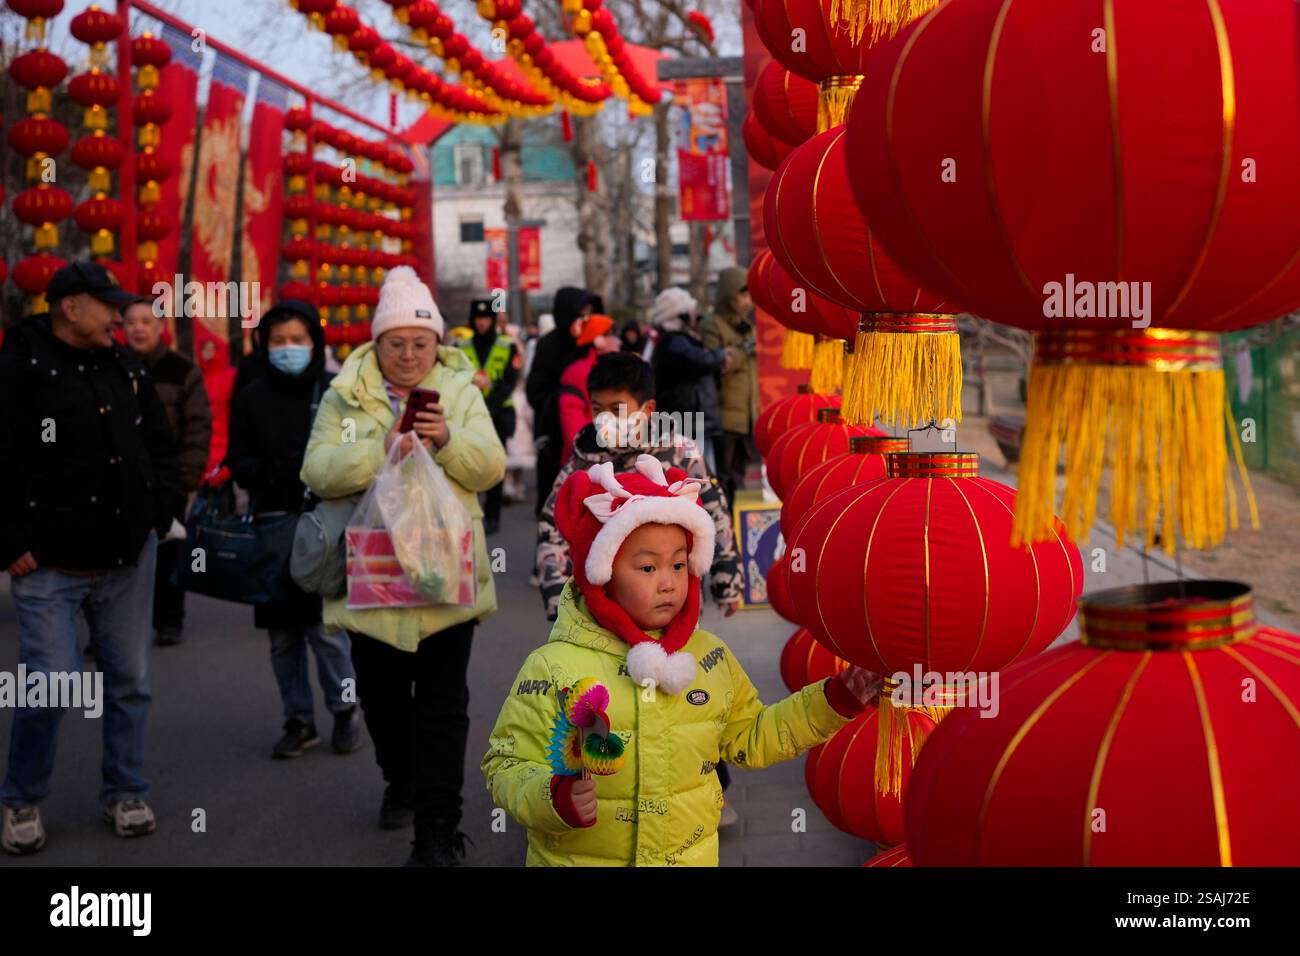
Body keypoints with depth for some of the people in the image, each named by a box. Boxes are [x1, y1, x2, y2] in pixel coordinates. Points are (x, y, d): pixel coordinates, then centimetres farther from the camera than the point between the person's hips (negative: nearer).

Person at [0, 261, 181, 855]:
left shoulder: (127, 369, 8)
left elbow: (161, 446, 19)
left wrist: (158, 515, 10)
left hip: (129, 562, 6)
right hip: (50, 567, -5)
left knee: (130, 683, 10)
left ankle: (125, 794, 26)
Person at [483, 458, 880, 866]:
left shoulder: (710, 656, -1)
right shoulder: (554, 667, -15)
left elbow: (749, 739, 11)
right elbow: (509, 767, -13)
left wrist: (833, 702, 4)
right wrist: (555, 799, -32)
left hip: (691, 855, 4)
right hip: (578, 858, -4)